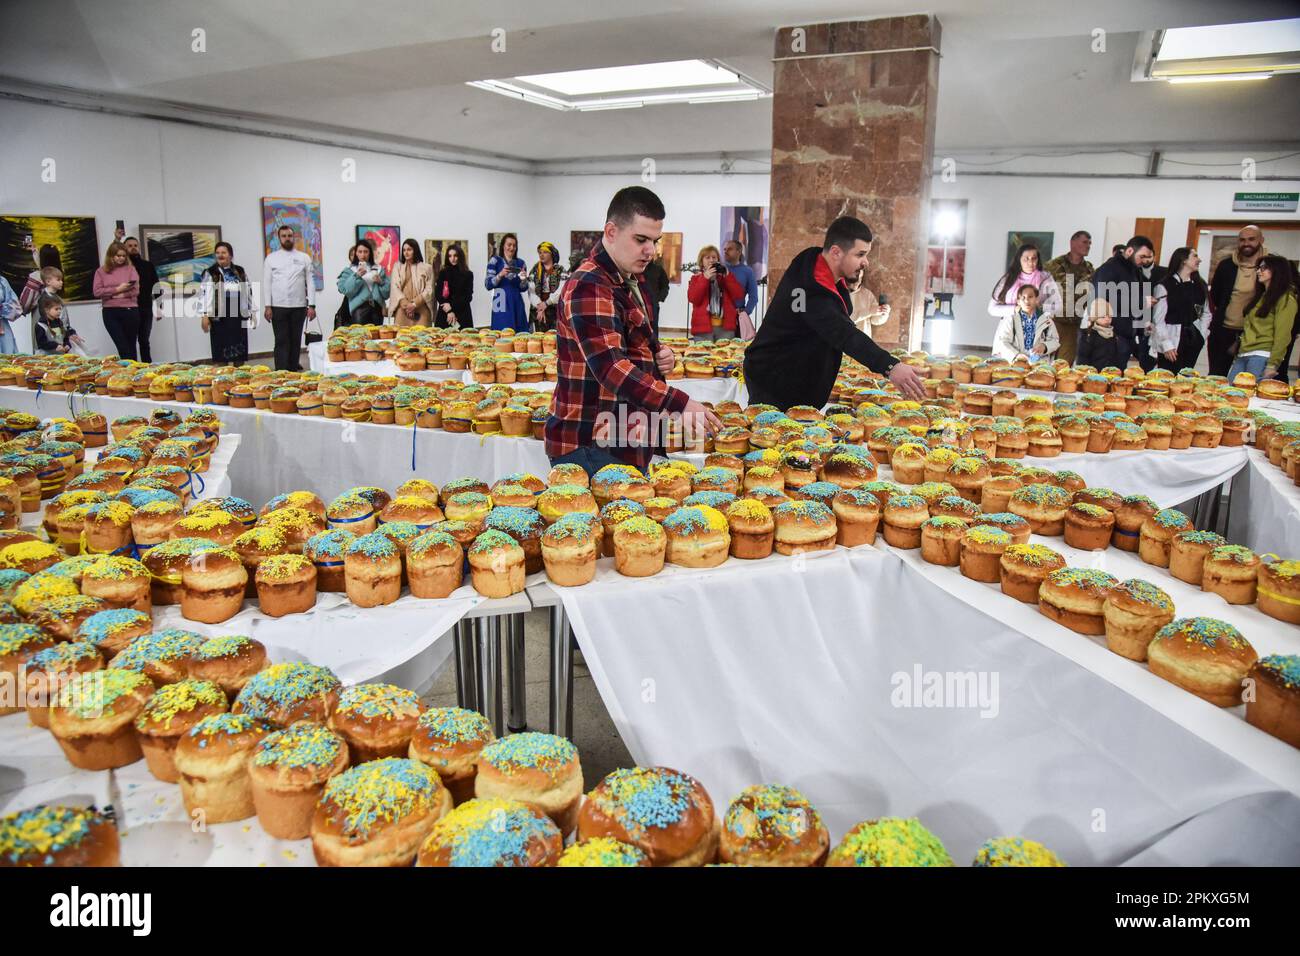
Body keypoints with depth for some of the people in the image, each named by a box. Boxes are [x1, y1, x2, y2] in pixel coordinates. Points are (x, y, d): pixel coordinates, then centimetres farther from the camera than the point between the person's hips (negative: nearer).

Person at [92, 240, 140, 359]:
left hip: (130, 311, 0)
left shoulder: (130, 268, 5)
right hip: (110, 312, 0)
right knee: (122, 346, -2)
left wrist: (111, 294, -7)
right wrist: (117, 289, -10)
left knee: (131, 346, 7)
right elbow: (97, 291, -1)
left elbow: (135, 290, -5)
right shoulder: (101, 271, 7)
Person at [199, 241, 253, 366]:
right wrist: (204, 315, -11)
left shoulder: (240, 272, 13)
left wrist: (252, 312, 12)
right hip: (219, 316, -3)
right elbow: (204, 294, -3)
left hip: (238, 315, 3)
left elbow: (248, 292, 16)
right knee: (221, 349, -1)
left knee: (239, 350, 6)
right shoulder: (210, 273, 3)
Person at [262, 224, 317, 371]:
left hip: (299, 306, 1)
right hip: (278, 307, -1)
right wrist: (267, 306, -4)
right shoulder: (271, 258, 7)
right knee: (281, 341, -2)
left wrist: (312, 305, -4)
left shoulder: (304, 258, 7)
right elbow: (267, 283, 4)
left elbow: (310, 282, 4)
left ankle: (294, 370, 13)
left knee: (296, 340, 6)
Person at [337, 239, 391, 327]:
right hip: (359, 307, -2)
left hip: (377, 307, 2)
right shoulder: (349, 270, 9)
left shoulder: (379, 269, 15)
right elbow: (345, 290, -6)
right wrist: (357, 276, -14)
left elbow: (387, 291, 11)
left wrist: (381, 282, -7)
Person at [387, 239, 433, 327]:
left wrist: (415, 303, -10)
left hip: (421, 310, -1)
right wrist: (405, 304, -11)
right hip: (402, 310, 1)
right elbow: (395, 287, 4)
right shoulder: (397, 267, 14)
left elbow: (429, 289, 1)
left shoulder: (426, 268, 9)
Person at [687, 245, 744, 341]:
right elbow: (692, 299, -6)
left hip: (725, 326, 2)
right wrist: (705, 278, -11)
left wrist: (727, 276, -5)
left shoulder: (725, 277, 16)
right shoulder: (696, 279, 12)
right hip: (703, 326, -2)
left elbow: (739, 296, 2)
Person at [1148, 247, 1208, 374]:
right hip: (1172, 340, -5)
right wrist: (1166, 344, -13)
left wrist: (1201, 336, 3)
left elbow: (1205, 313, 16)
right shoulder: (1164, 286, -6)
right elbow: (1158, 319, -9)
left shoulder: (1200, 285, 11)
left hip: (1193, 341, 5)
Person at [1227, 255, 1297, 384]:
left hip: (1262, 356, -8)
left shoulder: (1285, 299, -2)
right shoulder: (1260, 296, 23)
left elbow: (1282, 335, -10)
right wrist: (1237, 356, 12)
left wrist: (1272, 365, -17)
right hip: (1243, 355, 8)